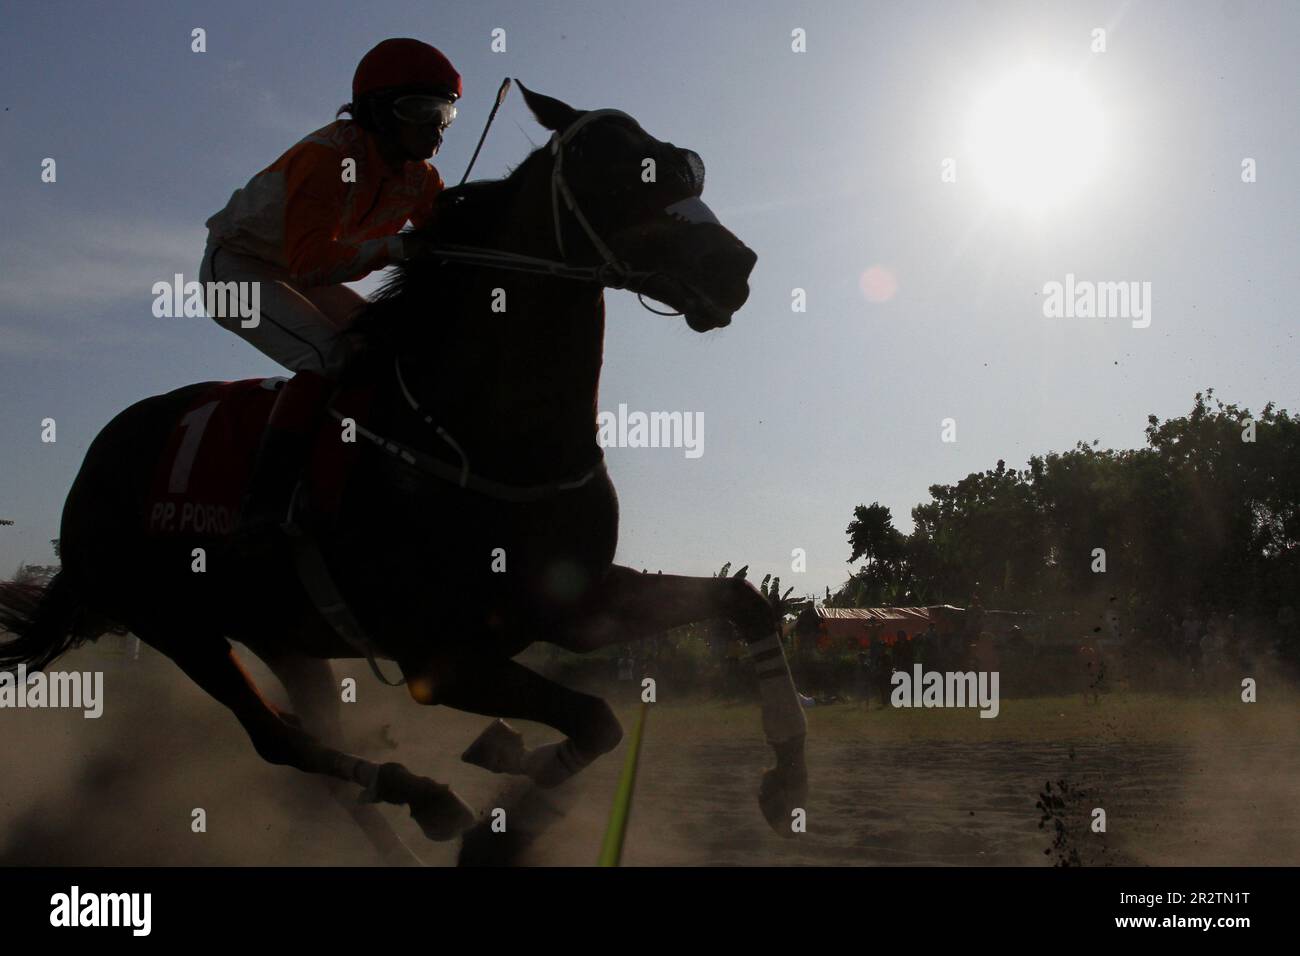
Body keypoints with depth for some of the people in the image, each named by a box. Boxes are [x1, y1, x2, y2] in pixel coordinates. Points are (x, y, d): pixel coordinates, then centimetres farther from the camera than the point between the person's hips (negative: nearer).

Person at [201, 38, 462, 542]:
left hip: (304, 280, 9)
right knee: (330, 357, -31)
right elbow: (311, 261, -39)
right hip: (238, 268, -9)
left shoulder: (419, 177, -5)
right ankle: (262, 511, -35)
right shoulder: (326, 156, -29)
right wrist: (397, 246, -45)